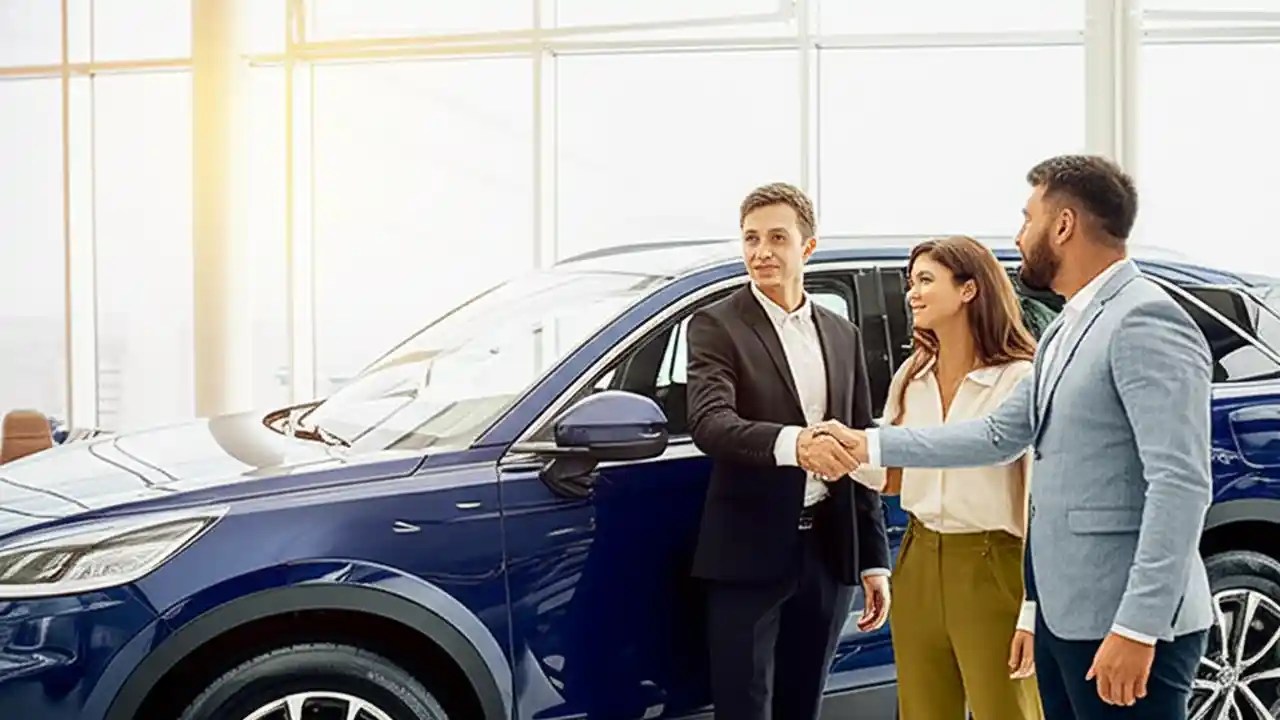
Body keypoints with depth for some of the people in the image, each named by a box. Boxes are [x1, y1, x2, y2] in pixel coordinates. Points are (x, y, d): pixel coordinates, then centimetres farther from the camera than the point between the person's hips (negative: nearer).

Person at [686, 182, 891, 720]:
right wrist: (792, 443, -40)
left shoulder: (842, 335, 12)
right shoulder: (716, 326, -5)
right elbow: (709, 424, -22)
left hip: (828, 554, 5)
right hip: (749, 556, -5)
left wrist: (874, 560, 12)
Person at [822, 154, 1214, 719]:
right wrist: (872, 446, 17)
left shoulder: (1145, 320, -15)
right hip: (1063, 613, 9)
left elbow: (1180, 483, -21)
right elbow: (999, 434, 19)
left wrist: (1138, 627, -24)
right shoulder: (1065, 331, 16)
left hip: (1124, 623, -9)